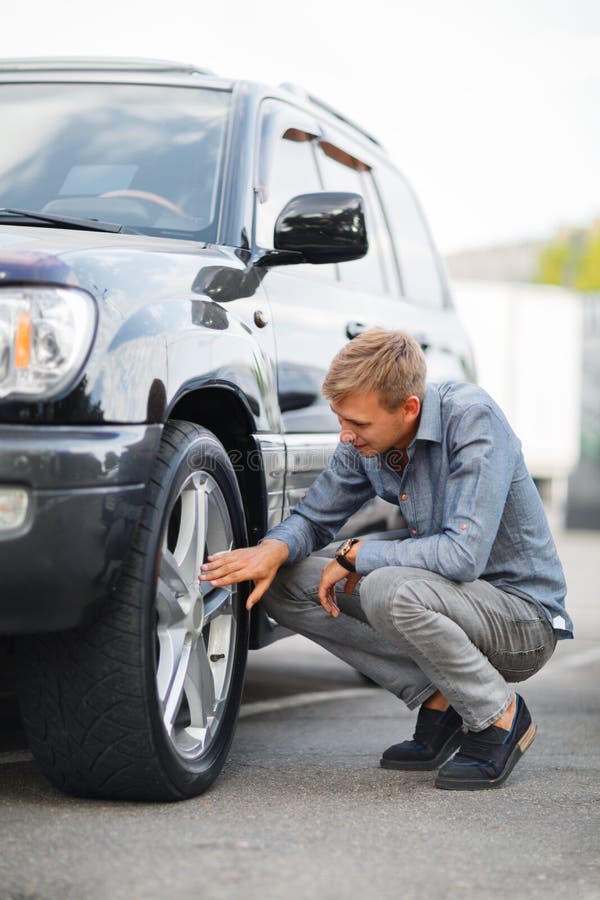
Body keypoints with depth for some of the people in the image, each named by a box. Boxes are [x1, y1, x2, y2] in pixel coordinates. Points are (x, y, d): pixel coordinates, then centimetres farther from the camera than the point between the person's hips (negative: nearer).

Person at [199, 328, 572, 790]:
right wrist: (274, 548, -15)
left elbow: (463, 554, -33)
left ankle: (500, 717, -11)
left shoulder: (471, 415, -25)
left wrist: (356, 555, -21)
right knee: (285, 584, -4)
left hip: (526, 616, -8)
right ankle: (438, 701, 1)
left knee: (389, 589, -35)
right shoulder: (365, 440, -4)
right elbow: (314, 517, 9)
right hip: (451, 595, 8)